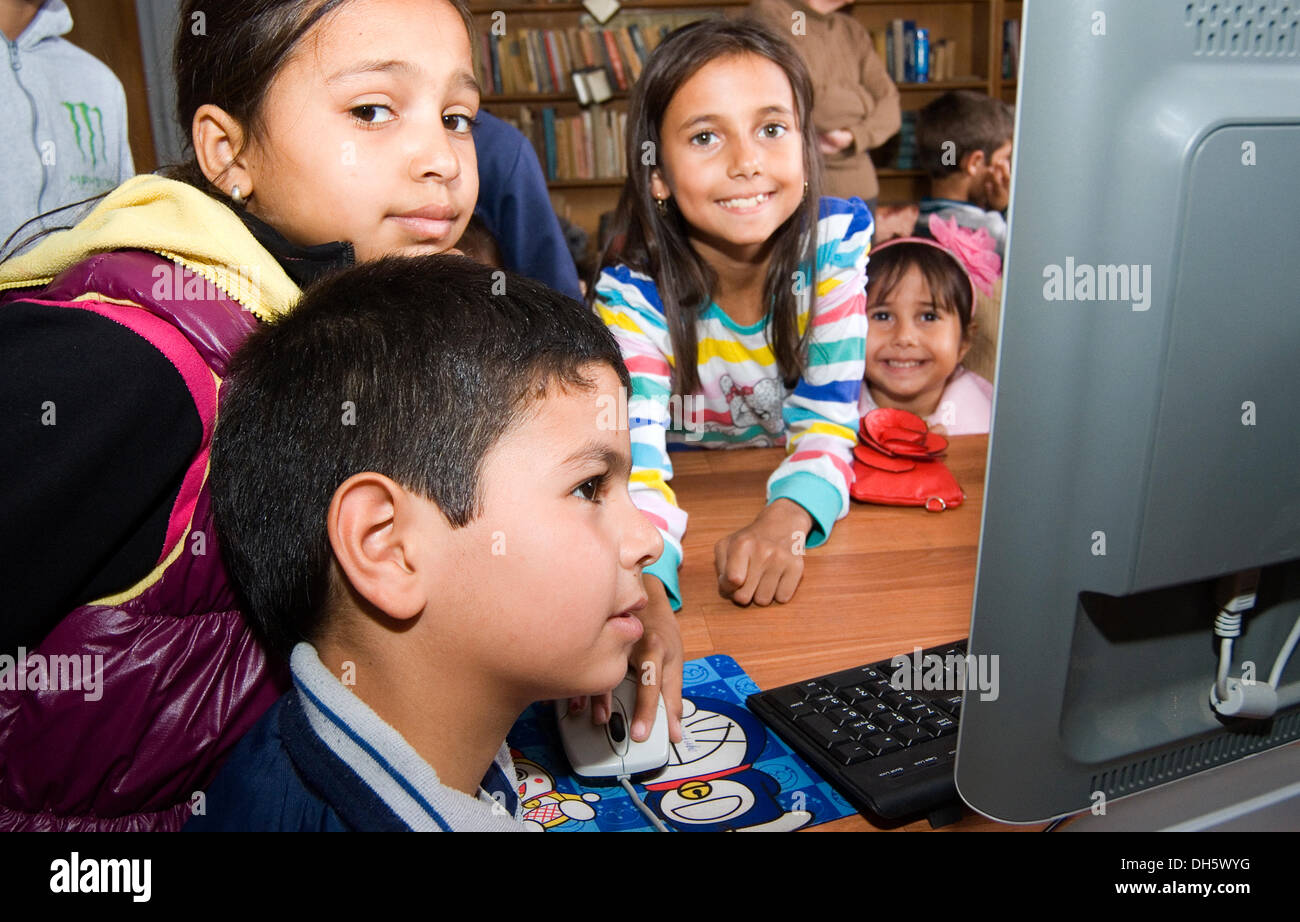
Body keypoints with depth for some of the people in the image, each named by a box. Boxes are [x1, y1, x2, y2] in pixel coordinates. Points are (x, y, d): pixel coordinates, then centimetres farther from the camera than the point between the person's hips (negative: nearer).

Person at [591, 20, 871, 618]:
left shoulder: (838, 241, -14)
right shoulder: (634, 288, -18)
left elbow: (826, 419, -14)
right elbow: (634, 456, -28)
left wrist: (786, 521, -36)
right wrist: (643, 587, -50)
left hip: (800, 499, 1)